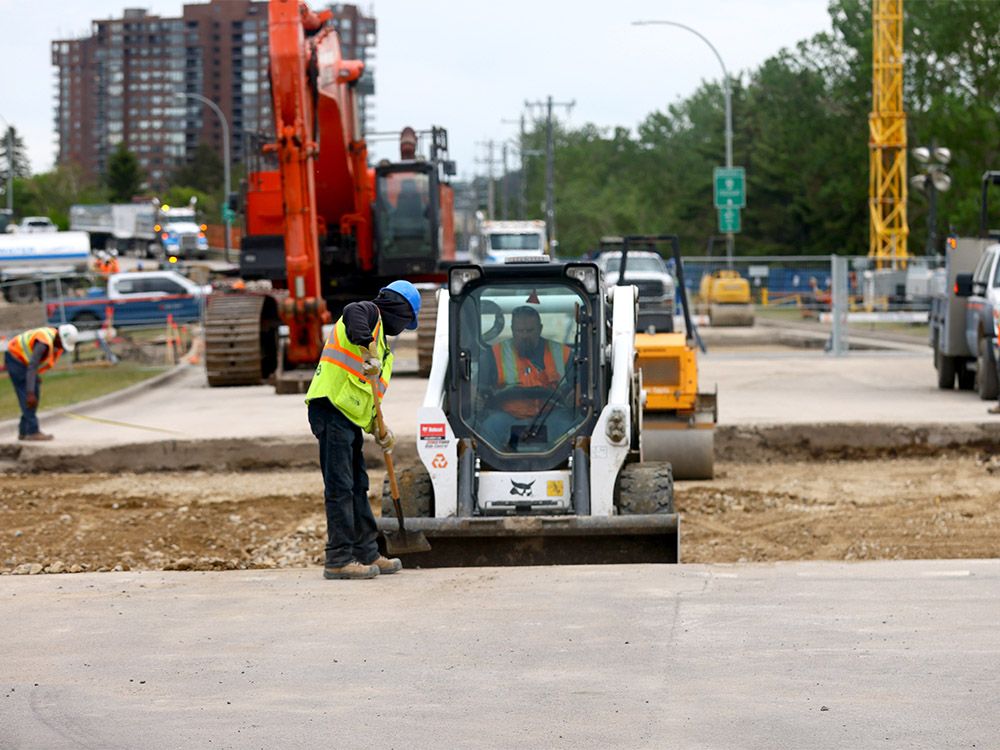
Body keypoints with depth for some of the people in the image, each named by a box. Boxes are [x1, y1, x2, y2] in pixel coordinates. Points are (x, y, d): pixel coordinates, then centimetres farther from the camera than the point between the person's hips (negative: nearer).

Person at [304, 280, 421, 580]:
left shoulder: (380, 343, 26)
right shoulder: (370, 314, -2)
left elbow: (369, 395, 22)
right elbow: (352, 314, -29)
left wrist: (378, 429, 8)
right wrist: (368, 351, -39)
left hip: (349, 418, 10)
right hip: (331, 411, -10)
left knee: (357, 486, 15)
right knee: (340, 487, -10)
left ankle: (367, 554, 23)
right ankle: (339, 559, -9)